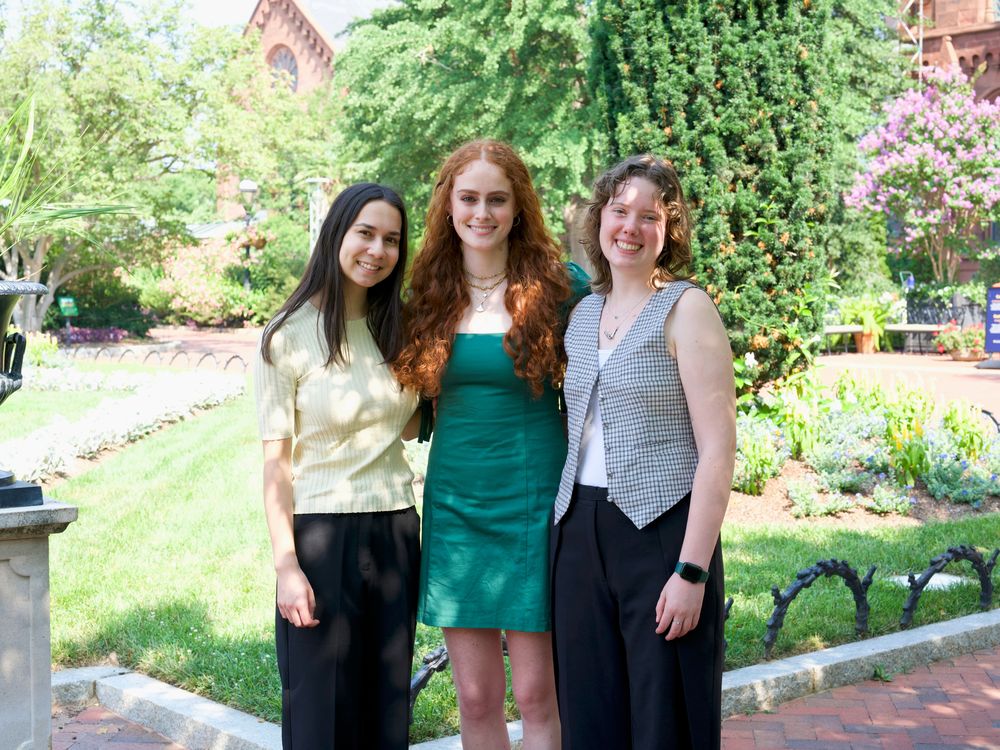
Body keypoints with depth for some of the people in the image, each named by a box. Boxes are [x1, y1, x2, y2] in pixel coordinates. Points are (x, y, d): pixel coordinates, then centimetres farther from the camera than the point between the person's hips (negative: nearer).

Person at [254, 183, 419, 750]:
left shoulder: (398, 328, 8)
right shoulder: (290, 336, -6)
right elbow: (276, 463, -8)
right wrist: (287, 564, -14)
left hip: (396, 532, 5)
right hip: (322, 534, -5)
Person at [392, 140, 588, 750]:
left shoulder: (560, 288, -3)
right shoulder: (430, 296, 7)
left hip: (534, 501, -3)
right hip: (454, 501, 3)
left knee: (536, 695, 0)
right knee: (476, 699, 8)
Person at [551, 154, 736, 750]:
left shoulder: (685, 309, -6)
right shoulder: (583, 313, 12)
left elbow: (718, 450, -11)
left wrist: (692, 571, -17)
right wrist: (567, 529, 9)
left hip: (661, 531, -6)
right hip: (580, 534, 6)